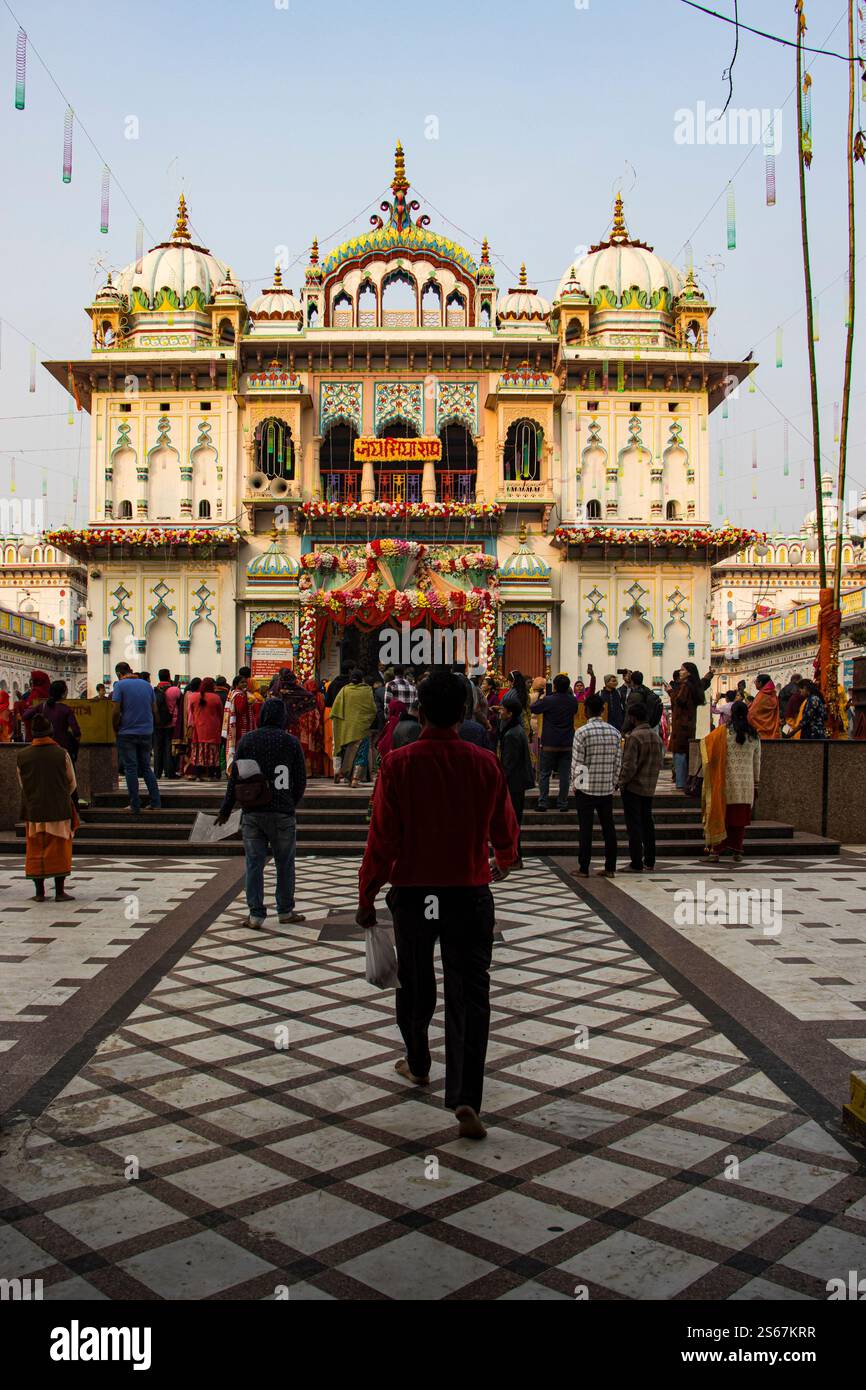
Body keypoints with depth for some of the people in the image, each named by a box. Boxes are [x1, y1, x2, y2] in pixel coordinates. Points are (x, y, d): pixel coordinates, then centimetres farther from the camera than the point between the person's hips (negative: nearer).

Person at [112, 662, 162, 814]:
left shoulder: (120, 685, -6)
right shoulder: (147, 685, 9)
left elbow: (116, 711, -12)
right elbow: (153, 709, 11)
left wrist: (116, 729, 0)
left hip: (127, 733, -4)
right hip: (146, 732, 4)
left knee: (131, 768, 2)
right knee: (146, 767, 14)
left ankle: (135, 805, 4)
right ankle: (155, 802, 8)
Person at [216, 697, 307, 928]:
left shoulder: (247, 740, 0)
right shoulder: (291, 742, -3)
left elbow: (235, 778, 2)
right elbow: (301, 780, 1)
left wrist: (226, 809, 10)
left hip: (252, 812, 1)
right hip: (282, 813, -1)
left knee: (254, 863, 7)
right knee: (285, 863, 10)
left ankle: (255, 914, 8)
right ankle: (285, 911, 19)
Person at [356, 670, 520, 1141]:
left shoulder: (398, 763, -10)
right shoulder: (484, 764, -4)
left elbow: (382, 837, -10)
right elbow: (505, 829, 8)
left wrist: (366, 896, 0)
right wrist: (504, 861, 30)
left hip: (413, 892, 0)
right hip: (470, 894, 0)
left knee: (415, 986, 20)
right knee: (469, 994, 3)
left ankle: (417, 1065, 40)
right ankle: (466, 1099, -7)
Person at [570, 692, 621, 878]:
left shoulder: (582, 732, -12)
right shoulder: (615, 732, 2)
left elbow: (576, 762, -9)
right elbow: (618, 761, 5)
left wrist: (575, 783, 4)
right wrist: (613, 782, 14)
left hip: (586, 788, -4)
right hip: (607, 788, 4)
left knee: (585, 828, 2)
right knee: (608, 827, 10)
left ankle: (583, 868, 6)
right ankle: (610, 868, 13)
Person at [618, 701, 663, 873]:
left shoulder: (634, 737, -17)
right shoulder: (656, 736, 8)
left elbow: (629, 765, -20)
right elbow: (660, 763, 13)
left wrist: (622, 782, -8)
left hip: (633, 788, -7)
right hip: (650, 788, 8)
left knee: (634, 825, -2)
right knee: (647, 823, 15)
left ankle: (637, 864, 0)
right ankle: (650, 862, 20)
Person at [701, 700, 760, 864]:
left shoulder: (724, 731, -7)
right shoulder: (754, 734, 5)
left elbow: (705, 742, -2)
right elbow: (757, 761, 10)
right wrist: (756, 784, 16)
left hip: (727, 782, -3)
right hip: (746, 783, 3)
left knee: (721, 815, 2)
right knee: (741, 818, 10)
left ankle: (715, 852, 1)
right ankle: (737, 851, 13)